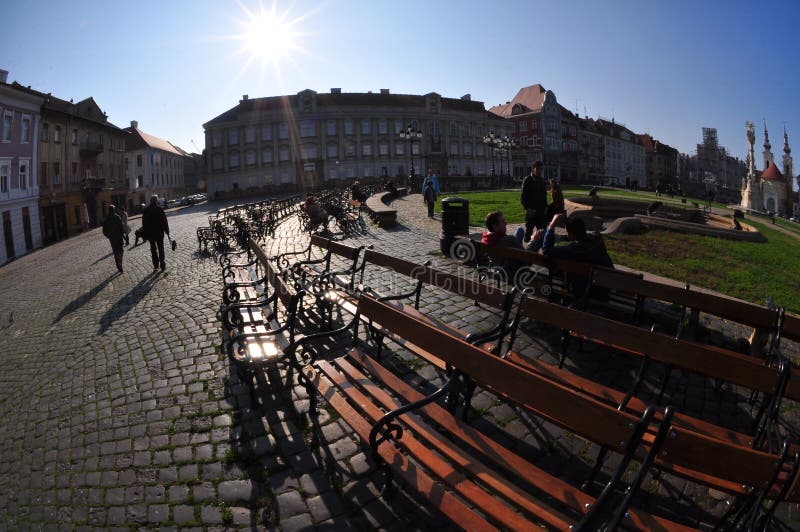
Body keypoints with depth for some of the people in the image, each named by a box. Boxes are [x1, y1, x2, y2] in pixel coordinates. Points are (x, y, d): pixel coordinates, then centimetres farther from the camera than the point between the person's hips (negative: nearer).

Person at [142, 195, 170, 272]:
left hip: (150, 233, 2)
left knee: (153, 249, 11)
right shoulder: (160, 209, -9)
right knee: (161, 249, 6)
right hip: (159, 232, -2)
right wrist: (167, 230, 0)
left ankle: (155, 265, 10)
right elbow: (165, 221, -8)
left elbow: (144, 223, 6)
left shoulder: (146, 210, 1)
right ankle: (162, 265, 4)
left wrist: (145, 234, 12)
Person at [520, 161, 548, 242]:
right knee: (528, 232, 0)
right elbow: (523, 197, -8)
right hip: (531, 212, -6)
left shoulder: (542, 181, 13)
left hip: (541, 211, 6)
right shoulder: (527, 180, -5)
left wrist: (545, 207, 9)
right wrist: (527, 208, -18)